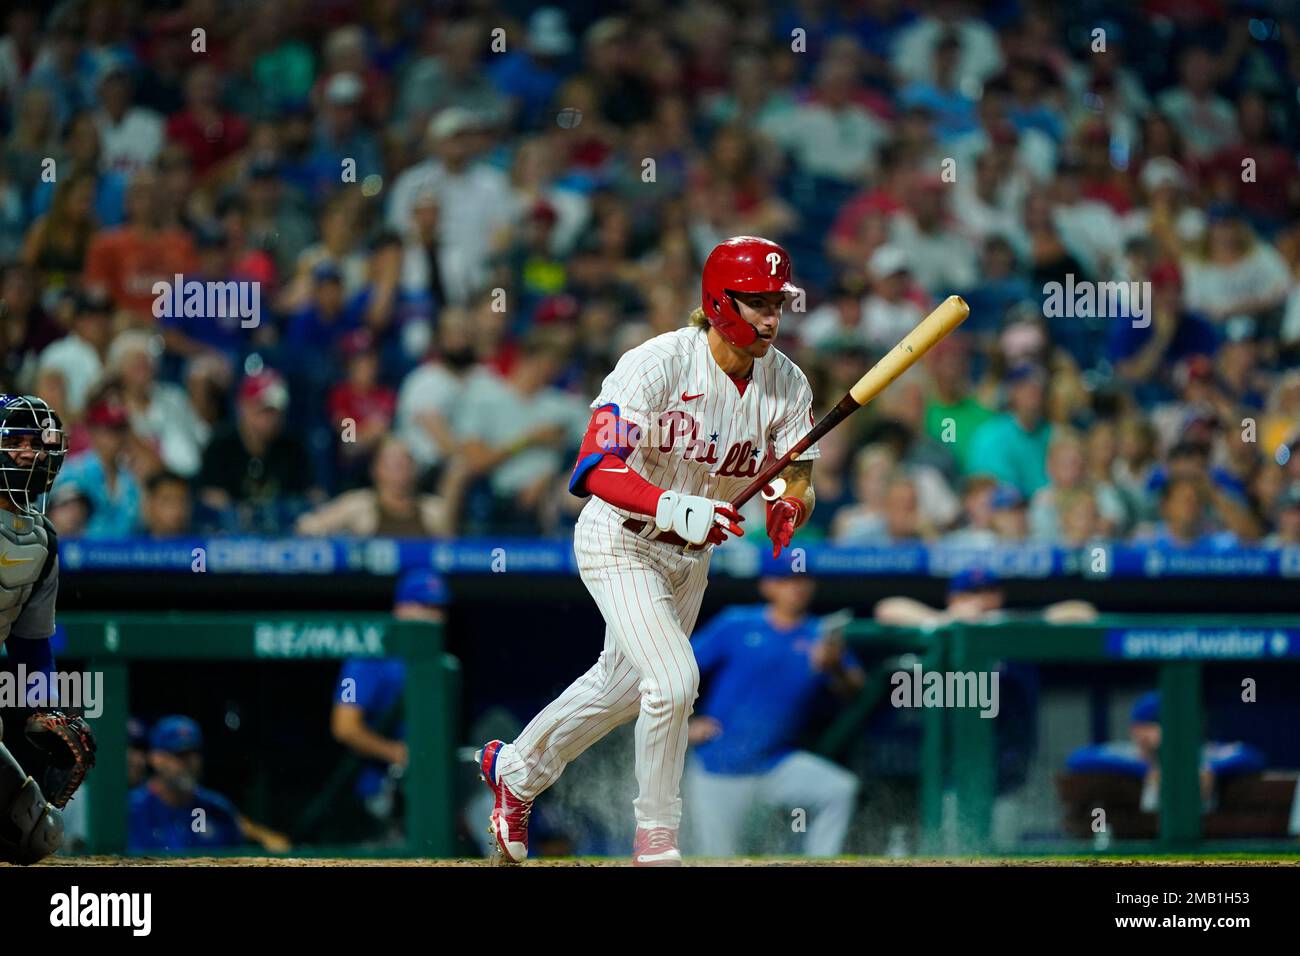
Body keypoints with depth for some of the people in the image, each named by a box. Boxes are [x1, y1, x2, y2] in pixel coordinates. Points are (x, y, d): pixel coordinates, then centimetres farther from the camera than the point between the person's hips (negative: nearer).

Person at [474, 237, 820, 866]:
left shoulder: (785, 384, -9)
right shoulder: (656, 365, -28)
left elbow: (800, 482, -9)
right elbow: (595, 470, -36)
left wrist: (789, 508, -34)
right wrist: (674, 509, -51)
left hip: (691, 554, 7)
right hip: (620, 543, -7)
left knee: (625, 683, 21)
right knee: (673, 678, -21)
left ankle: (516, 768, 47)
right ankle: (655, 843, -5)